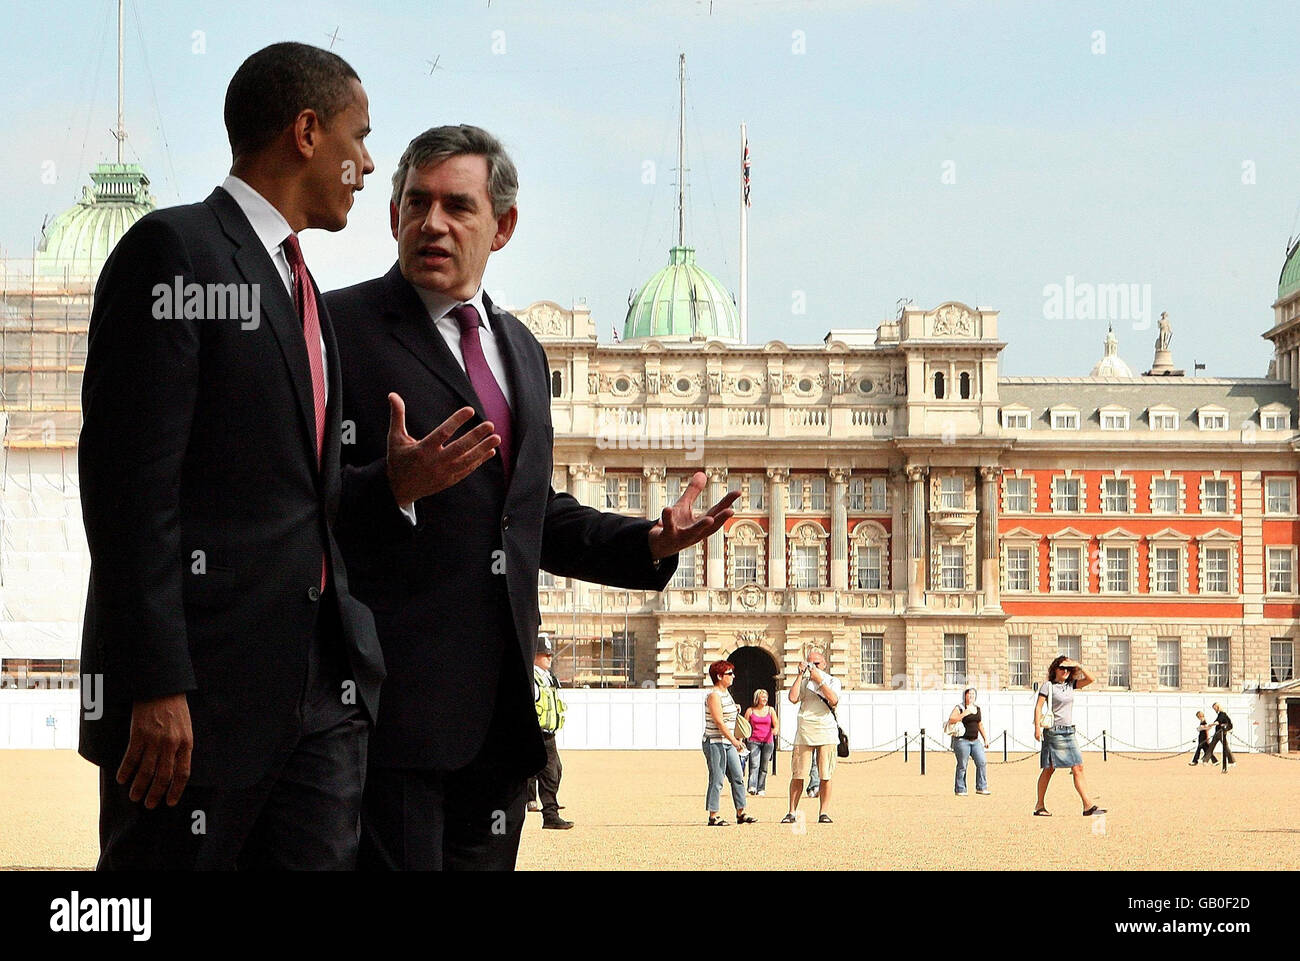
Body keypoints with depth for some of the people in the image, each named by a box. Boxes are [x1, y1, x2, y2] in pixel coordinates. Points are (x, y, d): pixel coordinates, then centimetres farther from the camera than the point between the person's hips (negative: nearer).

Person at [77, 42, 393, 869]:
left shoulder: (296, 283, 21)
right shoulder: (173, 250, -6)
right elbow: (131, 481, -14)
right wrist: (155, 686, -20)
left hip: (322, 690, 8)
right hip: (204, 679, -8)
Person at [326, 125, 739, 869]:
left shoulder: (523, 351, 20)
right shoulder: (341, 328, -4)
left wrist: (650, 543, 11)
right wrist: (392, 486, -30)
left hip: (499, 712, 7)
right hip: (393, 692, -7)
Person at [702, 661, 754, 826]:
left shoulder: (726, 692, 14)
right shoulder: (713, 695, -15)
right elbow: (719, 721, -23)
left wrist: (735, 709, 12)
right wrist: (734, 740, -26)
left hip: (728, 743, 9)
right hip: (715, 743, -9)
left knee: (738, 778, 8)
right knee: (717, 780, -6)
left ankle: (741, 813, 14)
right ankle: (713, 816, -1)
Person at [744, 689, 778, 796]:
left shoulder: (770, 710, 9)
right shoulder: (750, 710, 7)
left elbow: (776, 724, 4)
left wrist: (776, 730, -19)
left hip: (768, 741, 2)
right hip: (754, 741, -2)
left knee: (764, 767, 3)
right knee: (754, 764, -16)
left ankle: (761, 789, 7)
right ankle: (752, 787, -26)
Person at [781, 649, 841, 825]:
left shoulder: (832, 682, 10)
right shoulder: (804, 682, 13)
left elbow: (834, 700, -10)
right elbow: (793, 698, -6)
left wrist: (819, 680, -10)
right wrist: (800, 676, -3)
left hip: (826, 733, -1)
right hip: (804, 732, 1)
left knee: (826, 776, -3)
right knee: (797, 775, -3)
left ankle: (824, 812, 3)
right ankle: (792, 812, 4)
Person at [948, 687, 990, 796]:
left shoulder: (978, 709, 16)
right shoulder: (959, 708, -3)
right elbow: (950, 721, -15)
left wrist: (985, 739, 18)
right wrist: (963, 714, -22)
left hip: (975, 741, 6)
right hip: (962, 740, -6)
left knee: (982, 763, -5)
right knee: (962, 766, -4)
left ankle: (981, 788, 0)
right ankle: (960, 790, 2)